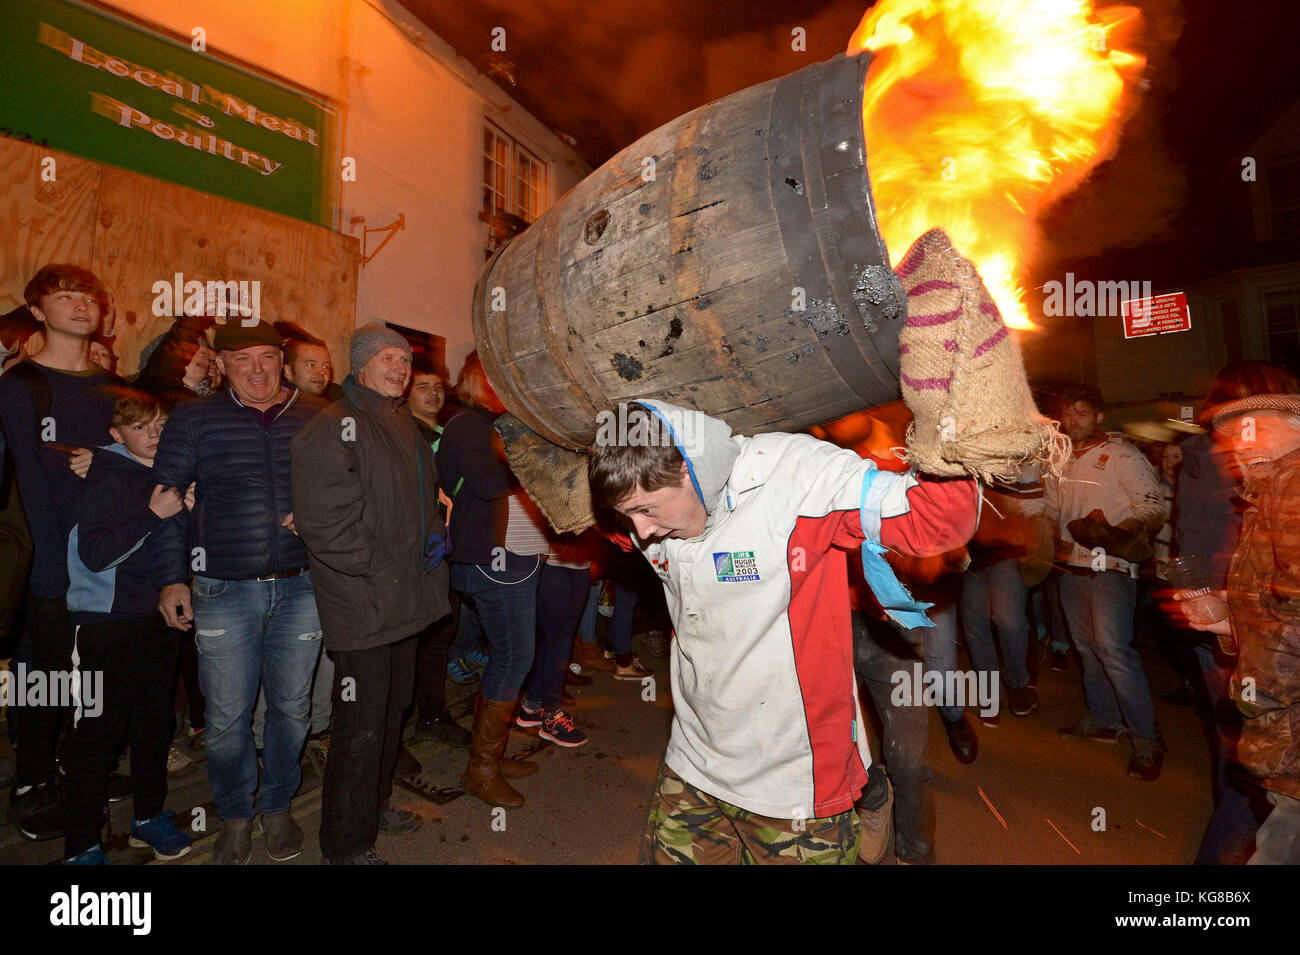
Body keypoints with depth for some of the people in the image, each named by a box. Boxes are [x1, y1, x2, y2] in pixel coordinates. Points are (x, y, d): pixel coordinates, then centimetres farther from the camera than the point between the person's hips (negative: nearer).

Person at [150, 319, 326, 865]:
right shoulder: (194, 420, 4)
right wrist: (170, 578, -2)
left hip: (300, 588, 1)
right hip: (224, 593, 0)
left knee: (291, 705, 12)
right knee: (226, 715, 8)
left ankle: (278, 806, 35)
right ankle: (235, 816, 32)